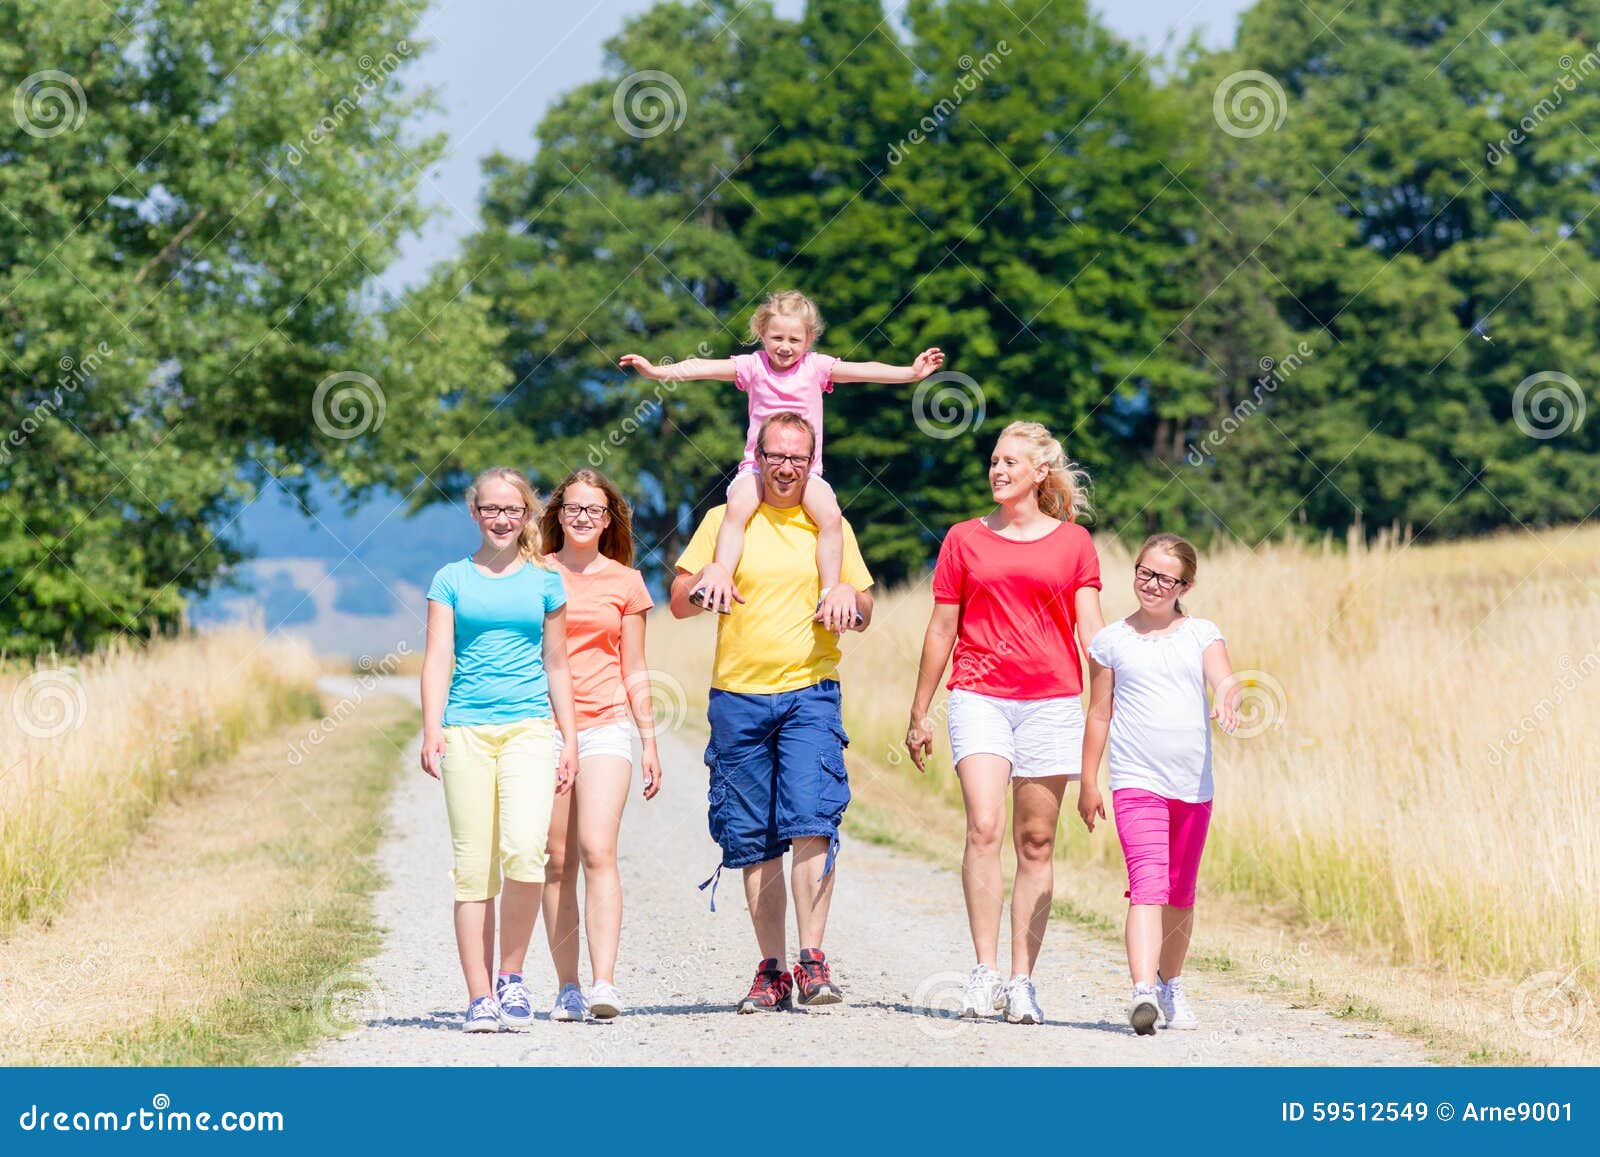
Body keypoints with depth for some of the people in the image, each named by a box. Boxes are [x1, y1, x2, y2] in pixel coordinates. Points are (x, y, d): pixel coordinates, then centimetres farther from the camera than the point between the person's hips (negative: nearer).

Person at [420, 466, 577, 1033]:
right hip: (466, 731, 0)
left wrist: (569, 741, 14)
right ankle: (480, 996, 0)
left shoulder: (544, 581, 12)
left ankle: (512, 975, -3)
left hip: (529, 727, 0)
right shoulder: (452, 579, 9)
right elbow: (438, 658, 3)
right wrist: (431, 729, -11)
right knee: (474, 868, -3)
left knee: (524, 850, -20)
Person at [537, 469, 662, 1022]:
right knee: (557, 862, 1)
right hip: (543, 727, 1)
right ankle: (567, 988, 6)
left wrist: (650, 741, 10)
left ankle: (603, 982, -23)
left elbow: (634, 671, 14)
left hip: (606, 726, -1)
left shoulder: (625, 581, 9)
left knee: (597, 851, -16)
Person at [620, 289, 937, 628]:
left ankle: (831, 588, -16)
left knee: (831, 516, -25)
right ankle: (721, 574, -32)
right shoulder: (753, 365, 2)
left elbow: (863, 370, -7)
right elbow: (704, 368, -9)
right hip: (757, 466, 0)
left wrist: (910, 373, -20)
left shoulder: (817, 366, 3)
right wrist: (658, 371, -21)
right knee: (737, 508, -31)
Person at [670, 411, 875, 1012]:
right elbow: (678, 603, 5)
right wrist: (705, 580, -16)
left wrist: (850, 600, -8)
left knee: (811, 819, -18)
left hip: (810, 692, -1)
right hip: (737, 694, 1)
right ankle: (772, 969, 9)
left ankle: (812, 959, -17)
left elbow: (863, 616, 16)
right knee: (752, 840, 3)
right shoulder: (724, 520, 8)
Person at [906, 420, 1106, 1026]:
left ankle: (1022, 981, 6)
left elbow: (1091, 631, 4)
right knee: (984, 825, -17)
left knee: (1036, 843, 2)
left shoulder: (1073, 543, 9)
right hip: (979, 696, 0)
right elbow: (941, 630, 14)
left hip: (1051, 699, 0)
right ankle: (984, 970, -14)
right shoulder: (964, 539, 10)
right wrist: (918, 715, 15)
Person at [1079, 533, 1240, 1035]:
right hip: (1137, 781, -3)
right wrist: (1088, 782, 9)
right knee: (1148, 885, -19)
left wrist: (1227, 701, -31)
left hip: (1193, 784, 3)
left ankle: (1170, 984, 32)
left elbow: (1225, 680, -7)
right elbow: (1099, 714, 10)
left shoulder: (1202, 634, 9)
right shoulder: (1112, 641, 7)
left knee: (1180, 895, 13)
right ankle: (1142, 993, -29)